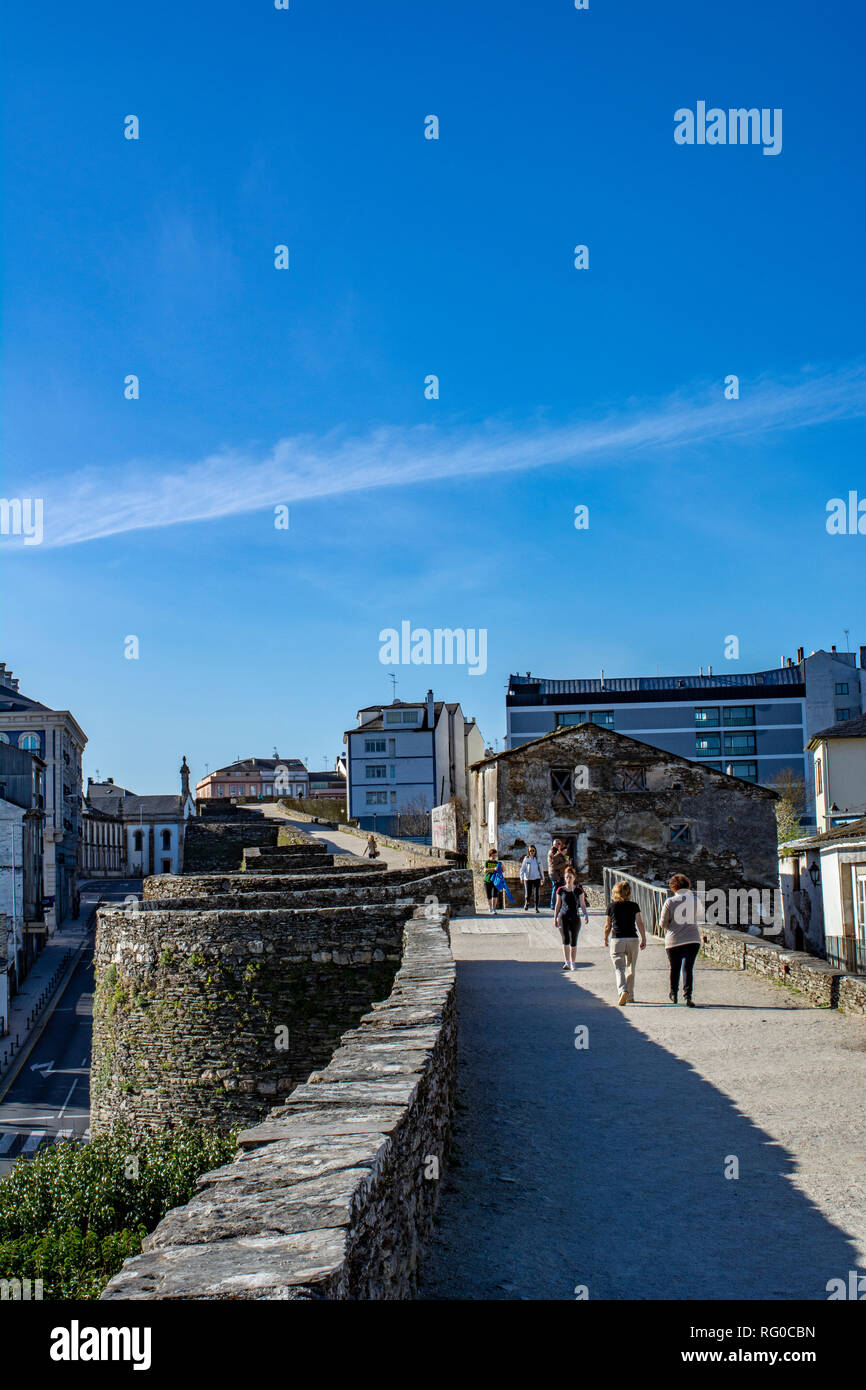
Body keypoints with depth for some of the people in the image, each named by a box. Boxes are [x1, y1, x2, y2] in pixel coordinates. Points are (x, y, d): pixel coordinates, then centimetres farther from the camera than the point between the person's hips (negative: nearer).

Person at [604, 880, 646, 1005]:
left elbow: (607, 926, 7)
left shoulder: (611, 906, 2)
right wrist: (644, 940, 2)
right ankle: (630, 996, 22)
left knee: (619, 969, -2)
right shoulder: (634, 906, 3)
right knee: (631, 969, 16)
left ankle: (623, 991, -26)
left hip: (617, 940, -1)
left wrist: (606, 938, 22)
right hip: (632, 939, 1)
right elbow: (640, 923, -3)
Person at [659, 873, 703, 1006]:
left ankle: (674, 995, 31)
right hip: (693, 940, 0)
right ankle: (688, 996, -16)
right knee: (688, 968, -3)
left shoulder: (670, 902, -8)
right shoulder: (695, 900, -2)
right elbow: (701, 916, 14)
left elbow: (663, 923, -4)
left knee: (674, 968, 16)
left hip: (673, 940, 0)